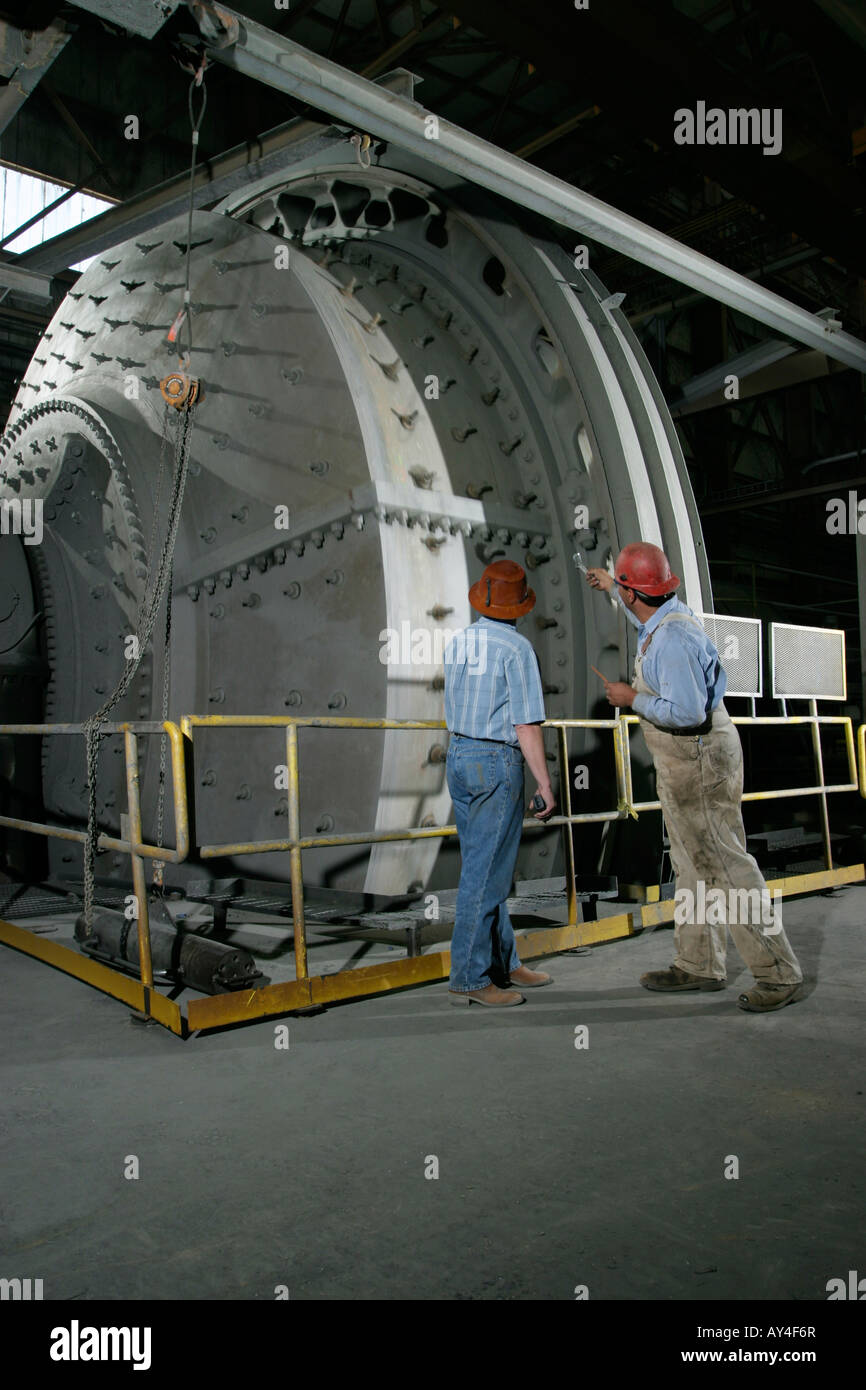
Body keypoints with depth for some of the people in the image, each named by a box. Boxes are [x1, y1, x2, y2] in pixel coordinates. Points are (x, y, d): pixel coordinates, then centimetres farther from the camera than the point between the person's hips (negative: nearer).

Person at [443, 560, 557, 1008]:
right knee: (485, 874, -2)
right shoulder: (516, 648, -13)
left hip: (458, 755, 8)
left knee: (483, 868, 14)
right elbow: (526, 725, -15)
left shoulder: (457, 641, 9)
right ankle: (468, 978, 4)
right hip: (497, 761, -8)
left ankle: (503, 962, 25)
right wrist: (545, 784, -10)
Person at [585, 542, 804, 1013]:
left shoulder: (673, 638, -24)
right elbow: (644, 614, 36)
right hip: (683, 762, 11)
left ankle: (779, 973, 3)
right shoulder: (671, 616, 9)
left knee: (724, 865, -6)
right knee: (692, 865, 16)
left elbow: (686, 711, -29)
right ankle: (698, 965, 27)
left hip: (696, 762, -11)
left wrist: (633, 699, -15)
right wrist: (609, 585, 49)